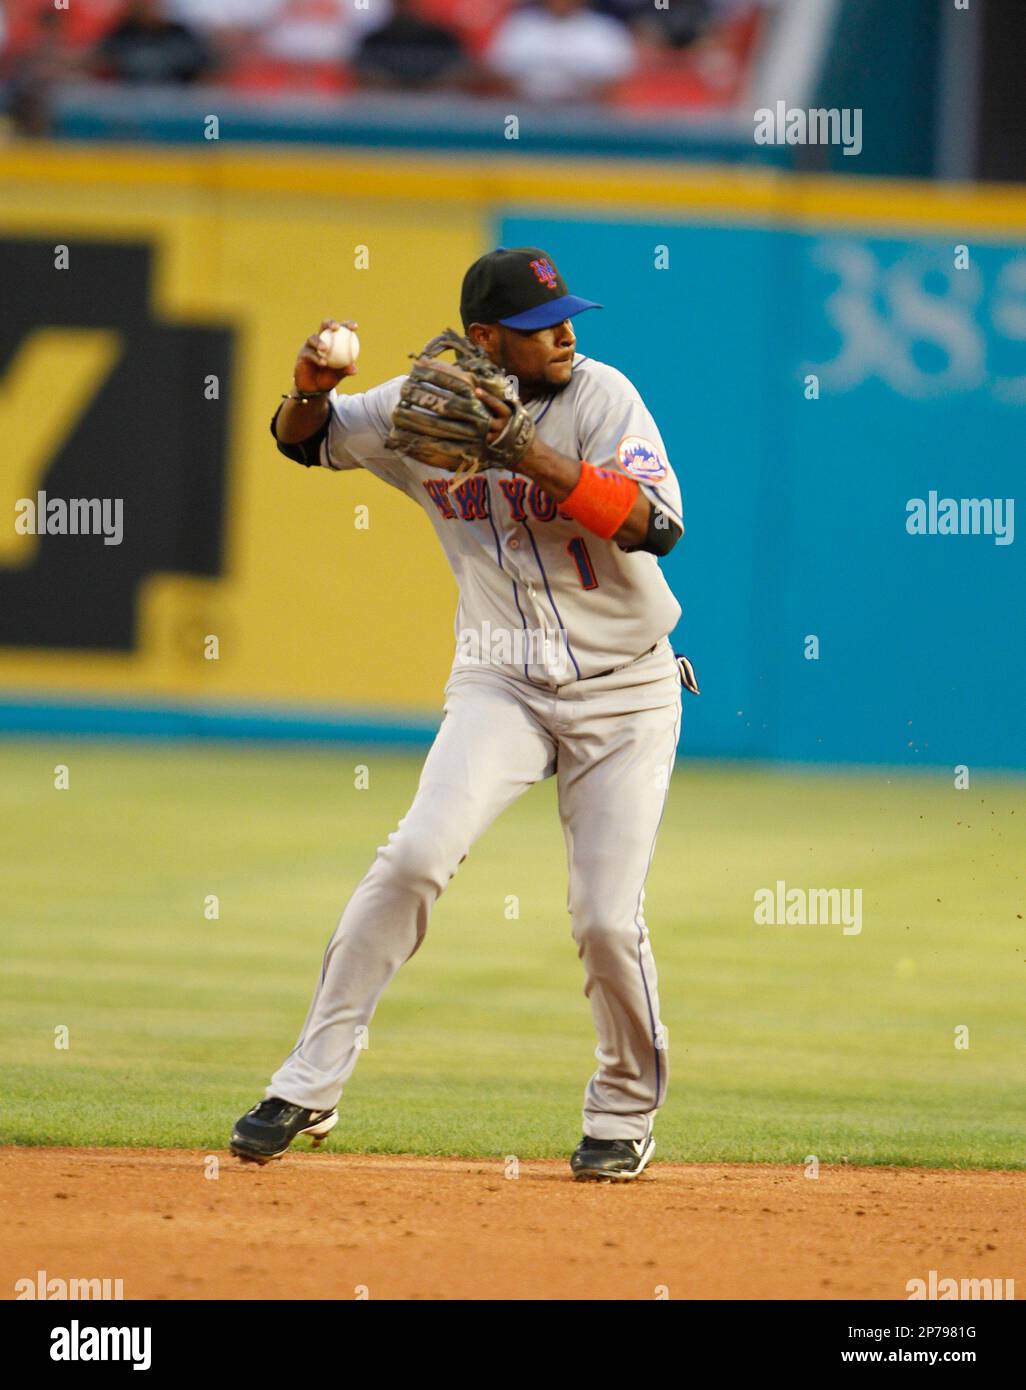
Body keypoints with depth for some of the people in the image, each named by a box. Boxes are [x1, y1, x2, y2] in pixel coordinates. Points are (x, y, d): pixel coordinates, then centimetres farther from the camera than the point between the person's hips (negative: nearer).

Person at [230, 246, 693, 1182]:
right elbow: (305, 439, 13)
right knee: (418, 855, -20)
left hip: (625, 692, -1)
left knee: (607, 919, -7)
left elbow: (655, 523, -23)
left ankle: (626, 1112, 20)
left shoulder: (599, 397, -10)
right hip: (500, 683, 1)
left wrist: (526, 452, -29)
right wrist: (310, 389, -12)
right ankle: (310, 1086, -13)